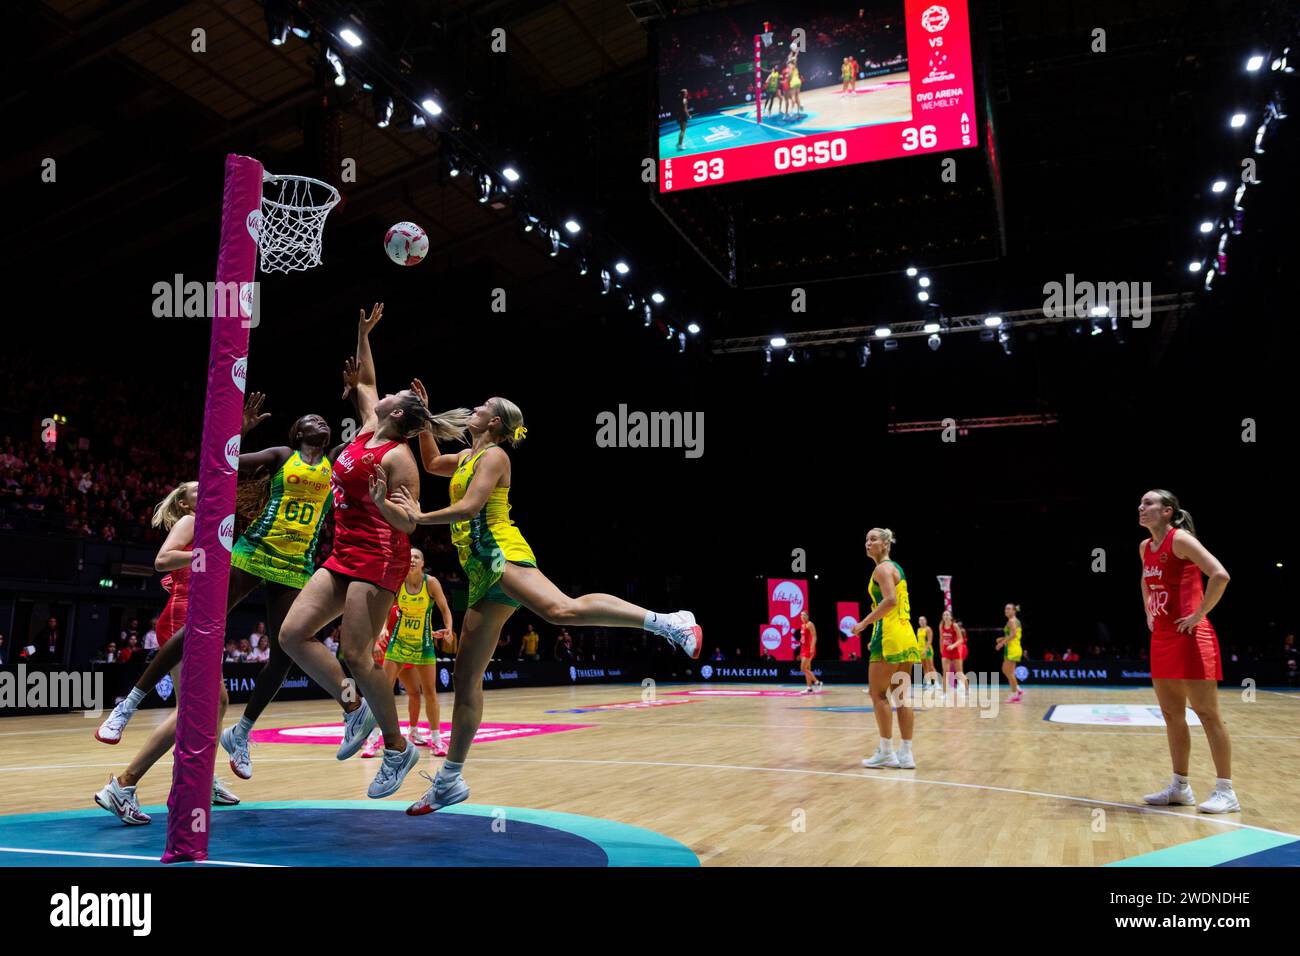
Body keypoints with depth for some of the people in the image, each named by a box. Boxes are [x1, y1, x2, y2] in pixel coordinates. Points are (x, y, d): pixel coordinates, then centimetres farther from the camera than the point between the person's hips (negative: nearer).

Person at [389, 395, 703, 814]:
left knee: (562, 610, -38)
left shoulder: (493, 454, 0)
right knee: (466, 678, 7)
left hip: (501, 554, -8)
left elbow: (469, 506, -13)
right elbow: (431, 463, 44)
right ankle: (450, 779, 13)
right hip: (482, 574, 8)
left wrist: (419, 518, -5)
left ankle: (666, 622, -40)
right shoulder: (468, 457, 25)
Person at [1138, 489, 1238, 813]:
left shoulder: (1180, 539, -12)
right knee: (1172, 716, 12)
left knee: (1207, 714, -3)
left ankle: (1226, 791, 4)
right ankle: (1180, 787, 21)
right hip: (1162, 639, 9)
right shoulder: (1145, 547, 13)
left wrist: (1199, 614, -19)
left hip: (1190, 638, -9)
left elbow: (1220, 575, -24)